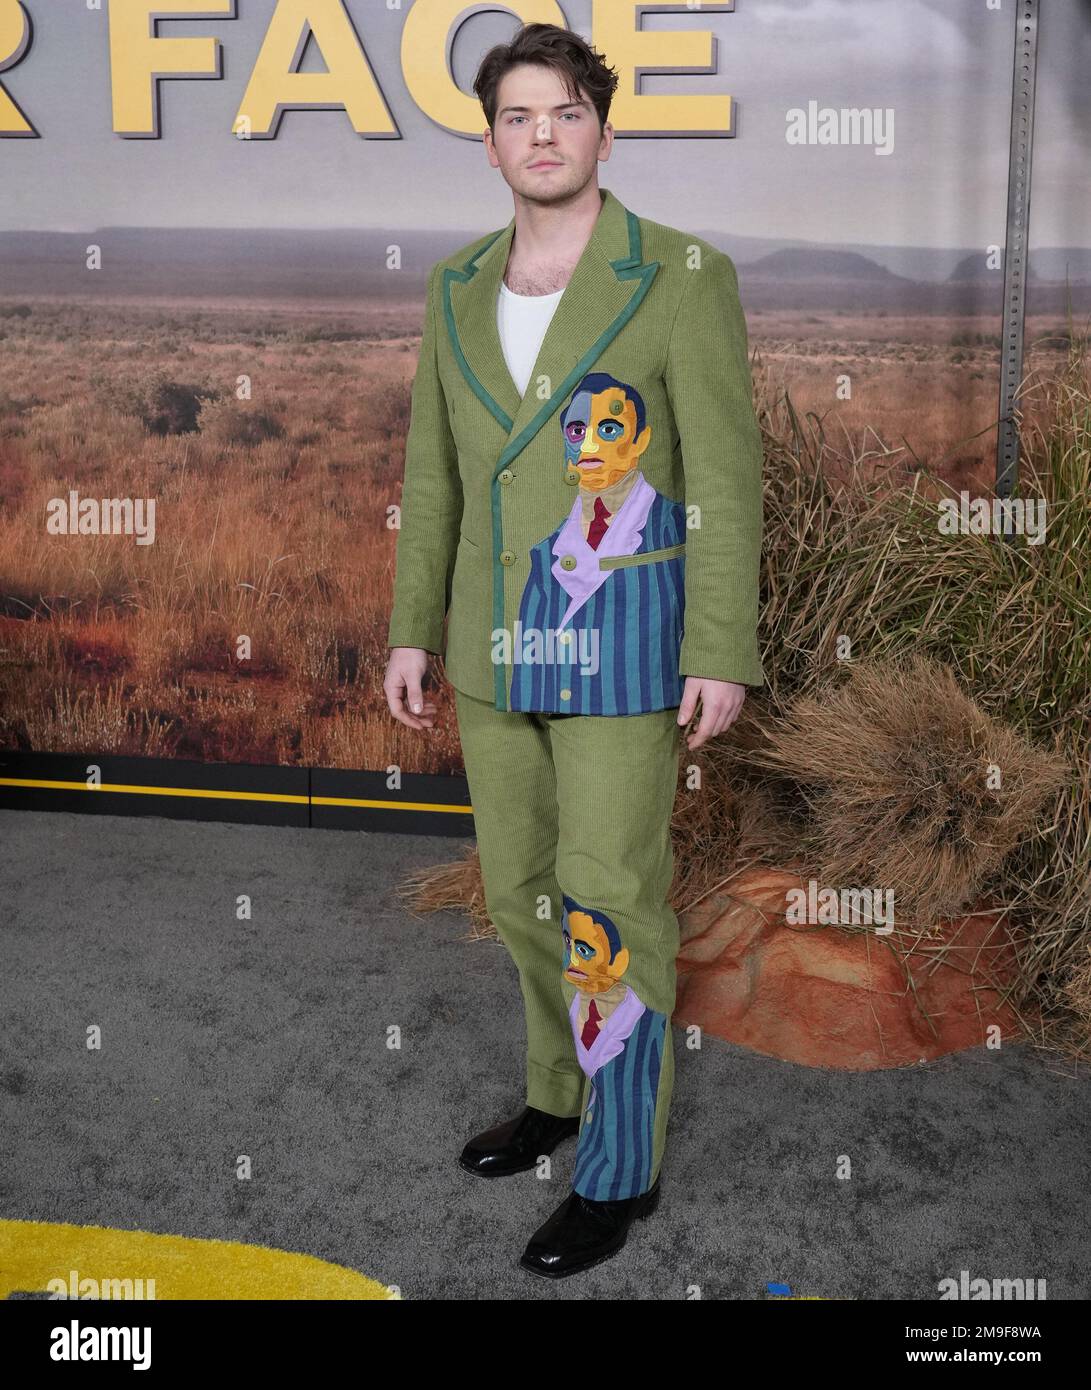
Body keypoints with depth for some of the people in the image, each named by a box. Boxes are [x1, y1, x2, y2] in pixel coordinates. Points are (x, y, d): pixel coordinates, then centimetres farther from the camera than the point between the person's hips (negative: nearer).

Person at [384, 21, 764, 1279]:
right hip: (499, 638, 6)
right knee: (520, 886, 15)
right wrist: (412, 630, 9)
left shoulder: (683, 277, -9)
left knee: (608, 903, -2)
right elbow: (433, 474, 12)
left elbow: (726, 474, -11)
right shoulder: (458, 288, 8)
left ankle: (619, 1166, 15)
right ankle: (565, 1089, 38)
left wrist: (722, 652, -15)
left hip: (624, 635, -6)